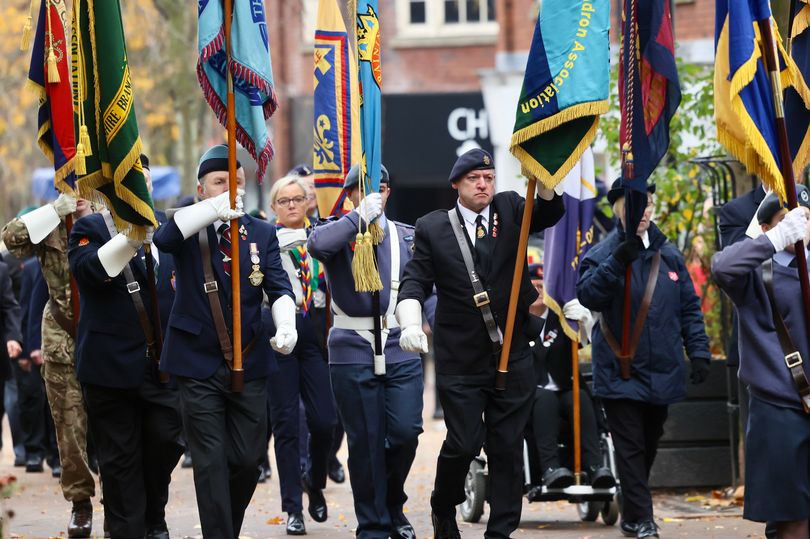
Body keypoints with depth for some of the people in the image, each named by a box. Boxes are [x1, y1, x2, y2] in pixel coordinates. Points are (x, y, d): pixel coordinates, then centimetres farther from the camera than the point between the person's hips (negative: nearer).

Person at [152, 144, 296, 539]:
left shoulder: (262, 233, 8)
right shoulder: (188, 227, 0)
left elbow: (279, 288, -2)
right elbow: (163, 239, -24)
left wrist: (286, 326, -22)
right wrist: (214, 209, -34)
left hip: (249, 363, 3)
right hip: (199, 364, -3)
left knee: (248, 460, 6)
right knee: (210, 462, -4)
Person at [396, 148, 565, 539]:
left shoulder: (510, 210, 6)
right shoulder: (433, 228, 1)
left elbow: (550, 213, -11)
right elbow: (415, 282, -4)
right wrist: (410, 323, -23)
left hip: (512, 357, 2)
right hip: (460, 360, -2)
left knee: (508, 448, 4)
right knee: (463, 444, -3)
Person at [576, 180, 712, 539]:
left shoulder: (669, 255, 8)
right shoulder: (603, 254, -5)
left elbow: (689, 308, 11)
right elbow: (587, 294, -22)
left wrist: (698, 351, 2)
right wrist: (617, 262, -33)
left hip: (662, 372, 4)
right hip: (620, 371, -4)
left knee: (648, 446, 14)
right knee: (630, 447, -6)